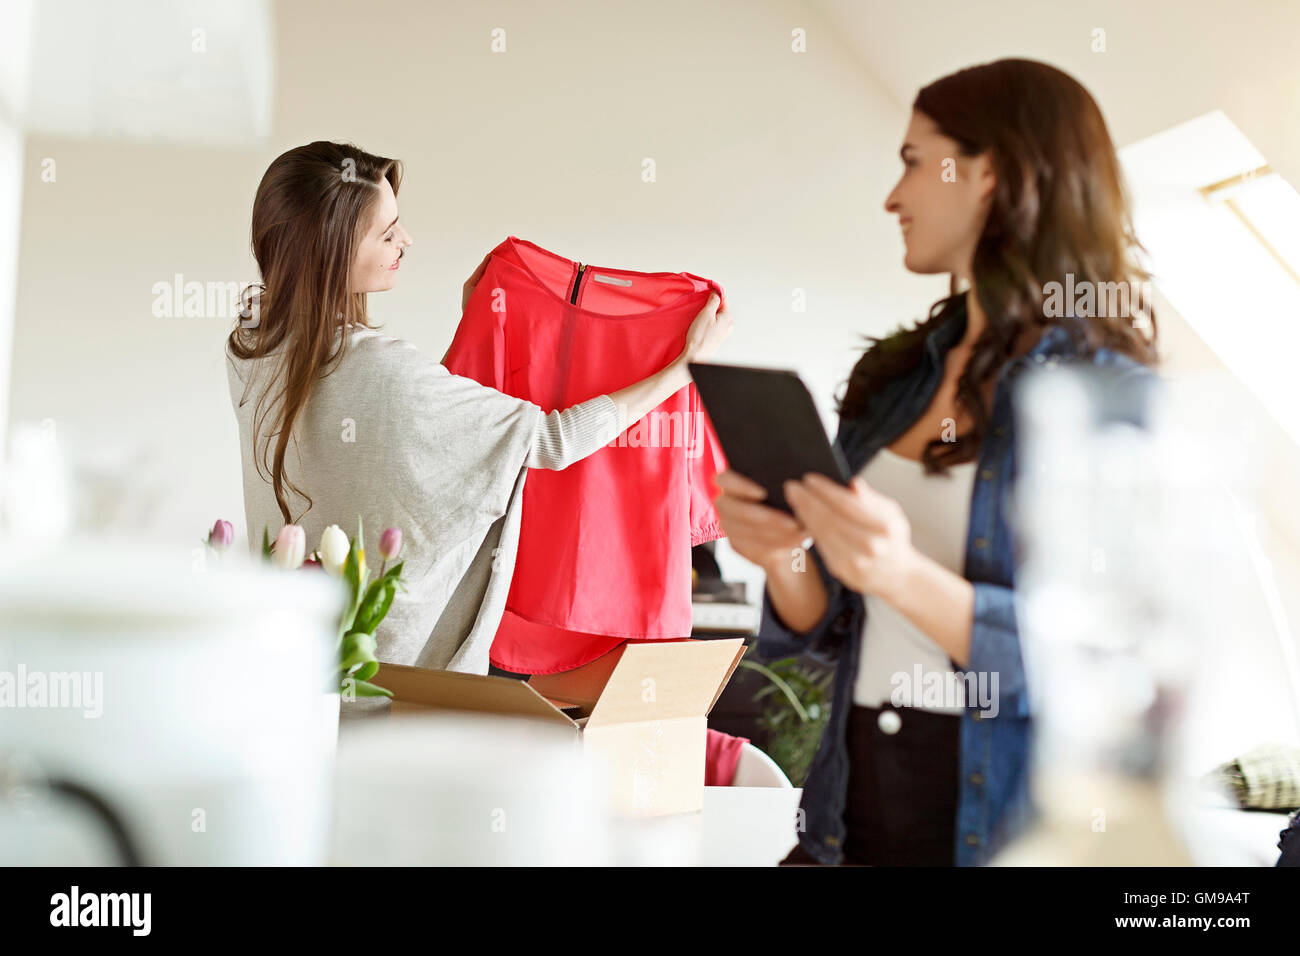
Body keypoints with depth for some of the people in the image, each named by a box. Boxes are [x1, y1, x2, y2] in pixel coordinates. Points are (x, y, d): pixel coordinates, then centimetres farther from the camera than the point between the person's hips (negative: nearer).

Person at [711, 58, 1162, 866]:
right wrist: (781, 556, -10)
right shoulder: (896, 378, 8)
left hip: (1014, 829, -4)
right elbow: (837, 629, 10)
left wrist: (908, 580, -27)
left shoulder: (1114, 397, -8)